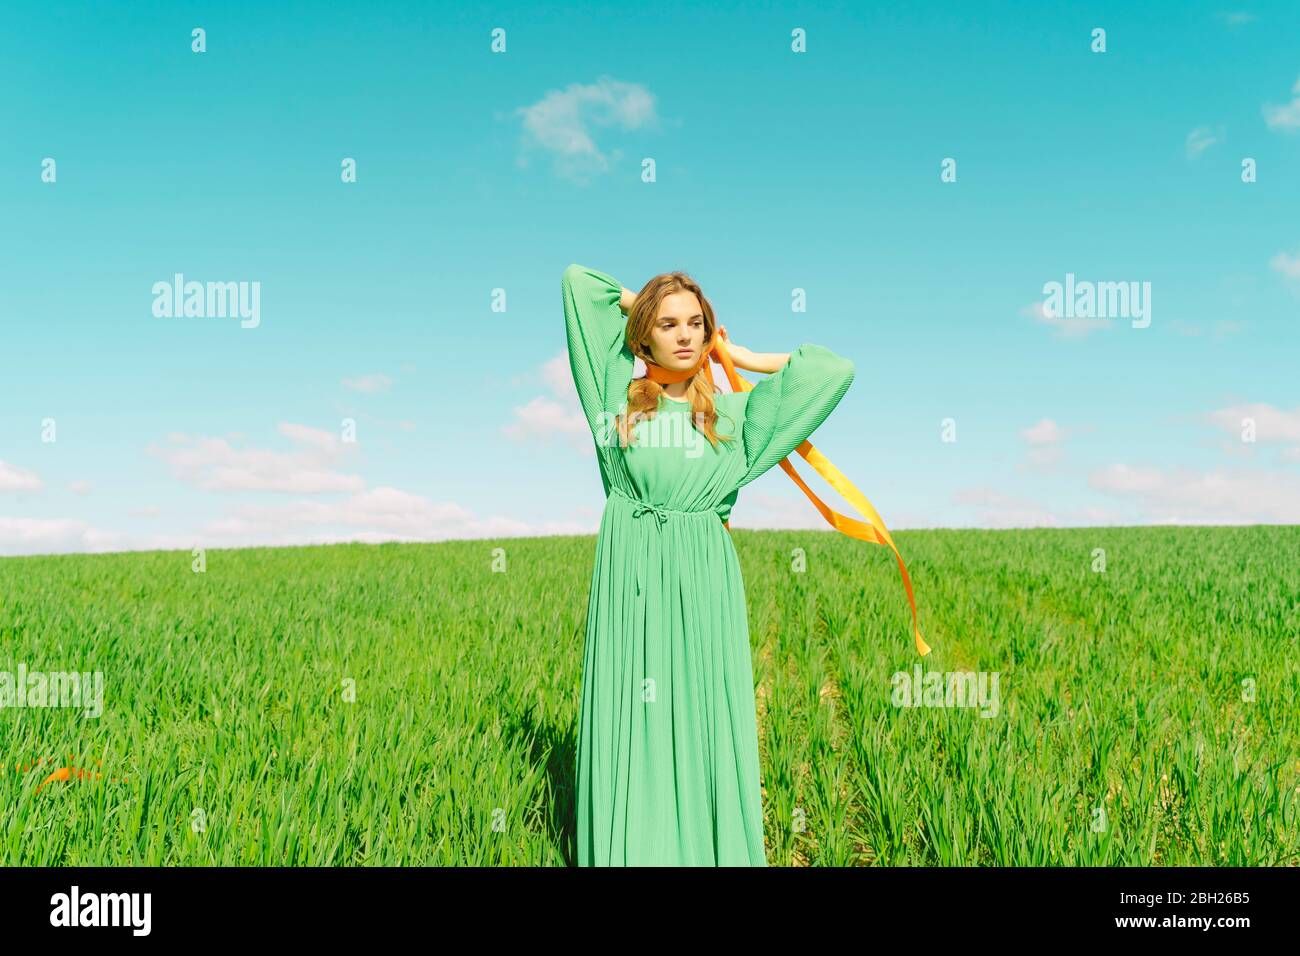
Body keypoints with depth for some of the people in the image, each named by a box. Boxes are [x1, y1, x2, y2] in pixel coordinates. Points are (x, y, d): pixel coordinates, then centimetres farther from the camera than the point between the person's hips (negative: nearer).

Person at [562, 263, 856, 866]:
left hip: (702, 577, 0)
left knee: (705, 720, 1)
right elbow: (577, 281, 15)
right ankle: (630, 851, 12)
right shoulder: (617, 390, 10)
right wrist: (643, 303, 22)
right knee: (628, 726, 2)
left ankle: (714, 851, 11)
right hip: (628, 575, 0)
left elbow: (835, 371, 12)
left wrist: (742, 358, 16)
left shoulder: (733, 413, 12)